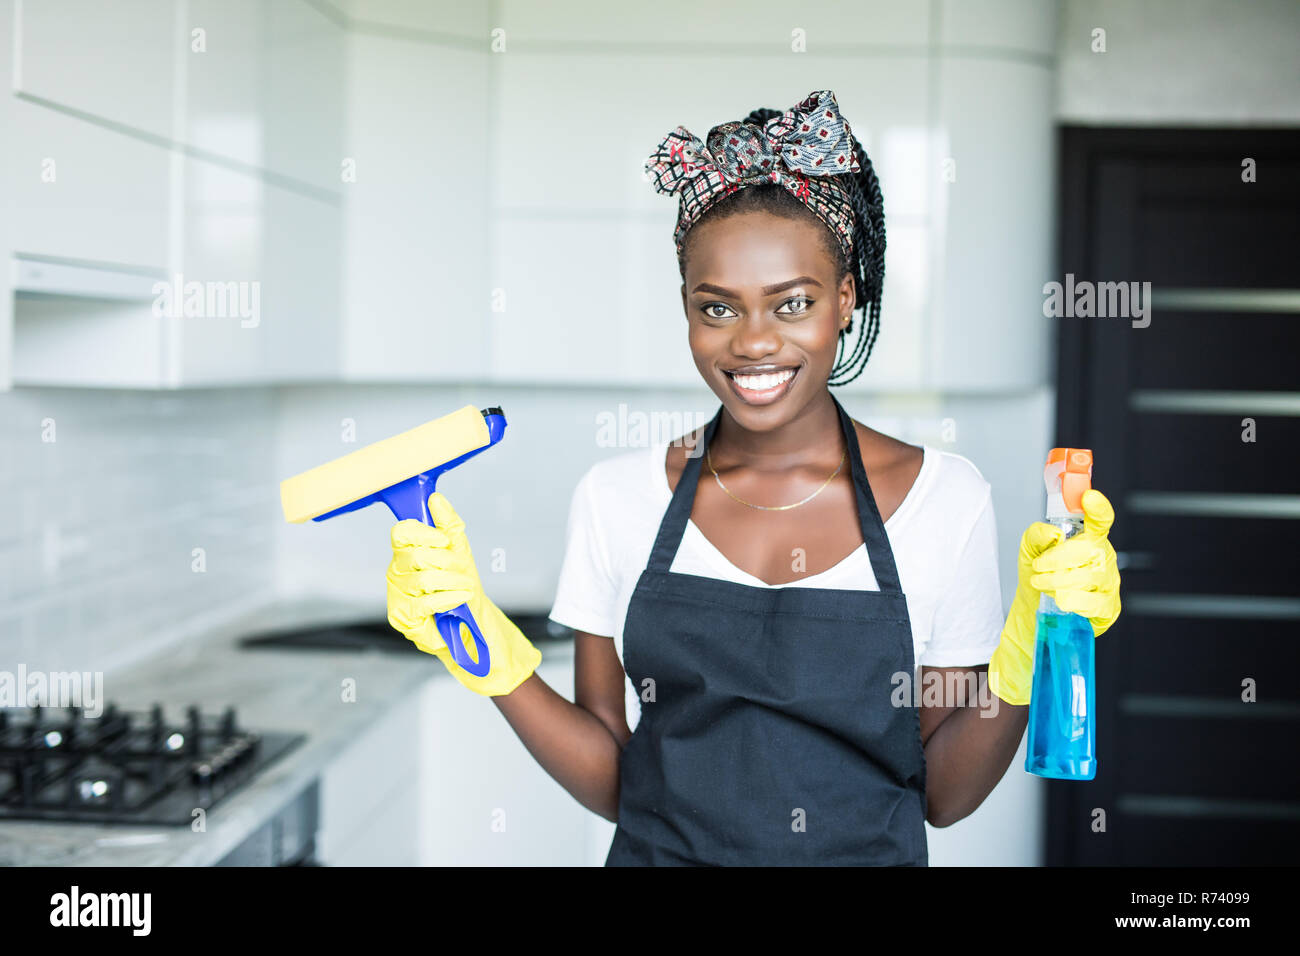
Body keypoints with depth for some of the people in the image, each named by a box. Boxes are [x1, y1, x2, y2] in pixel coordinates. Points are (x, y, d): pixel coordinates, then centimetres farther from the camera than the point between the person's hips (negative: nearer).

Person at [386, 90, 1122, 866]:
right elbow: (609, 783, -3)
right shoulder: (616, 497, -6)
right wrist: (492, 657, -16)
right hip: (661, 854, 1)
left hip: (870, 856, -1)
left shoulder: (946, 497, -10)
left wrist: (1025, 663, -19)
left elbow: (943, 796, -5)